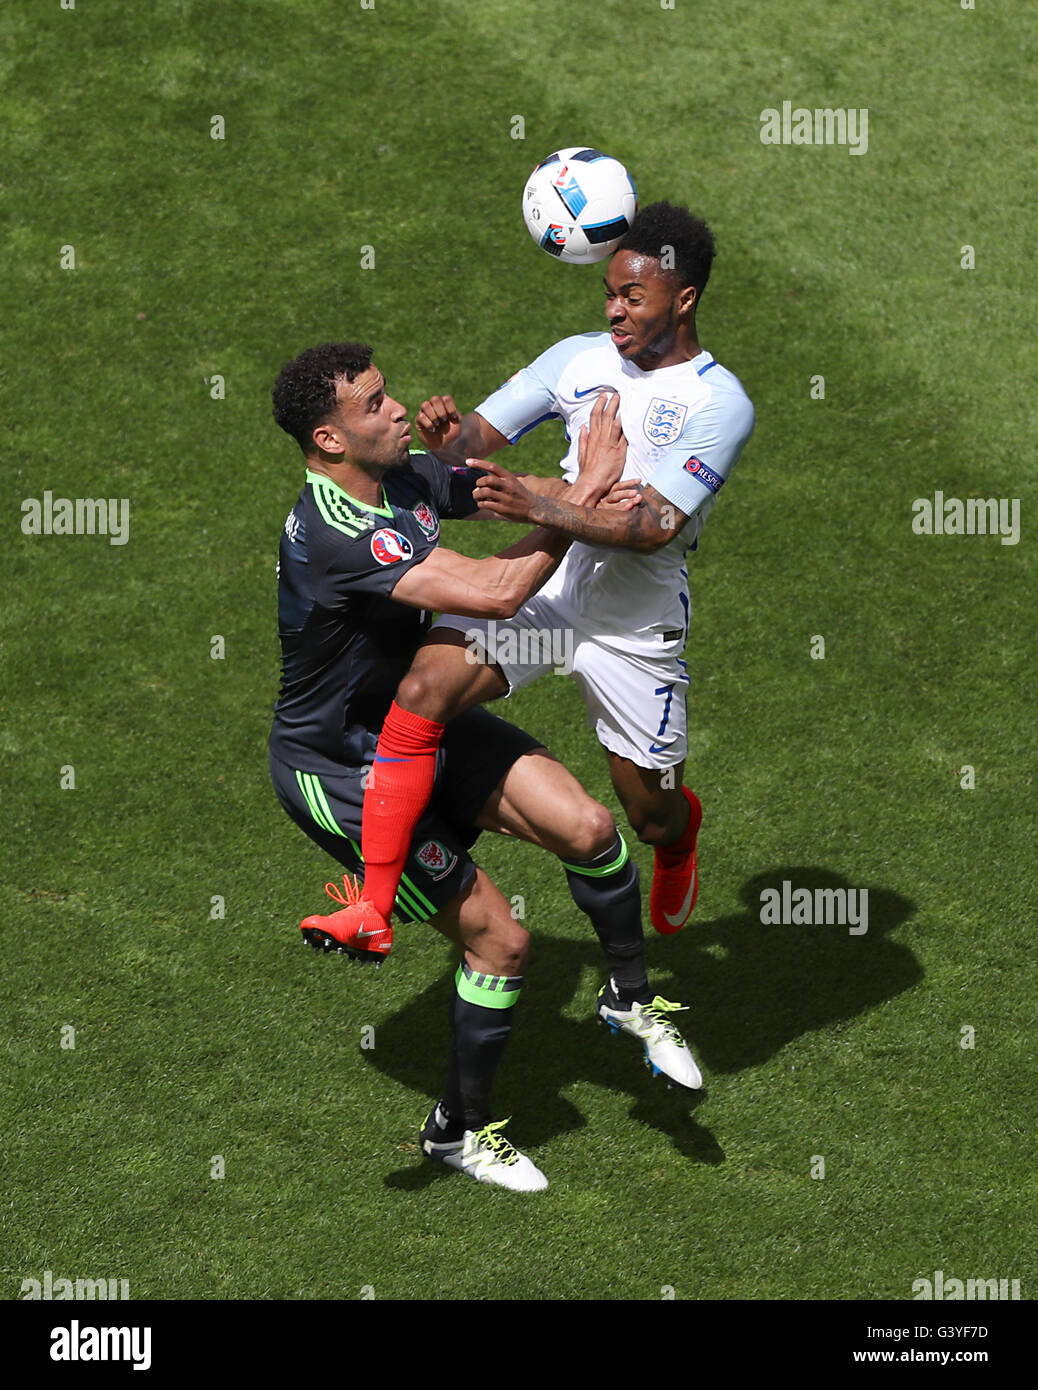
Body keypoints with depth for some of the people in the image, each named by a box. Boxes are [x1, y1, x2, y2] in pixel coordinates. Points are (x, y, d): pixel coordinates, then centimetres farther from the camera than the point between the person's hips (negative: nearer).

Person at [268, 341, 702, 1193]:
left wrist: (591, 493, -17)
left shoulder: (409, 477, -7)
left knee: (586, 827, -7)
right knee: (501, 939, -5)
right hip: (337, 770, -8)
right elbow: (496, 593, -37)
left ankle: (633, 1001, 20)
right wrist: (583, 494, -27)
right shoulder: (335, 535, -33)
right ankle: (458, 1131, 17)